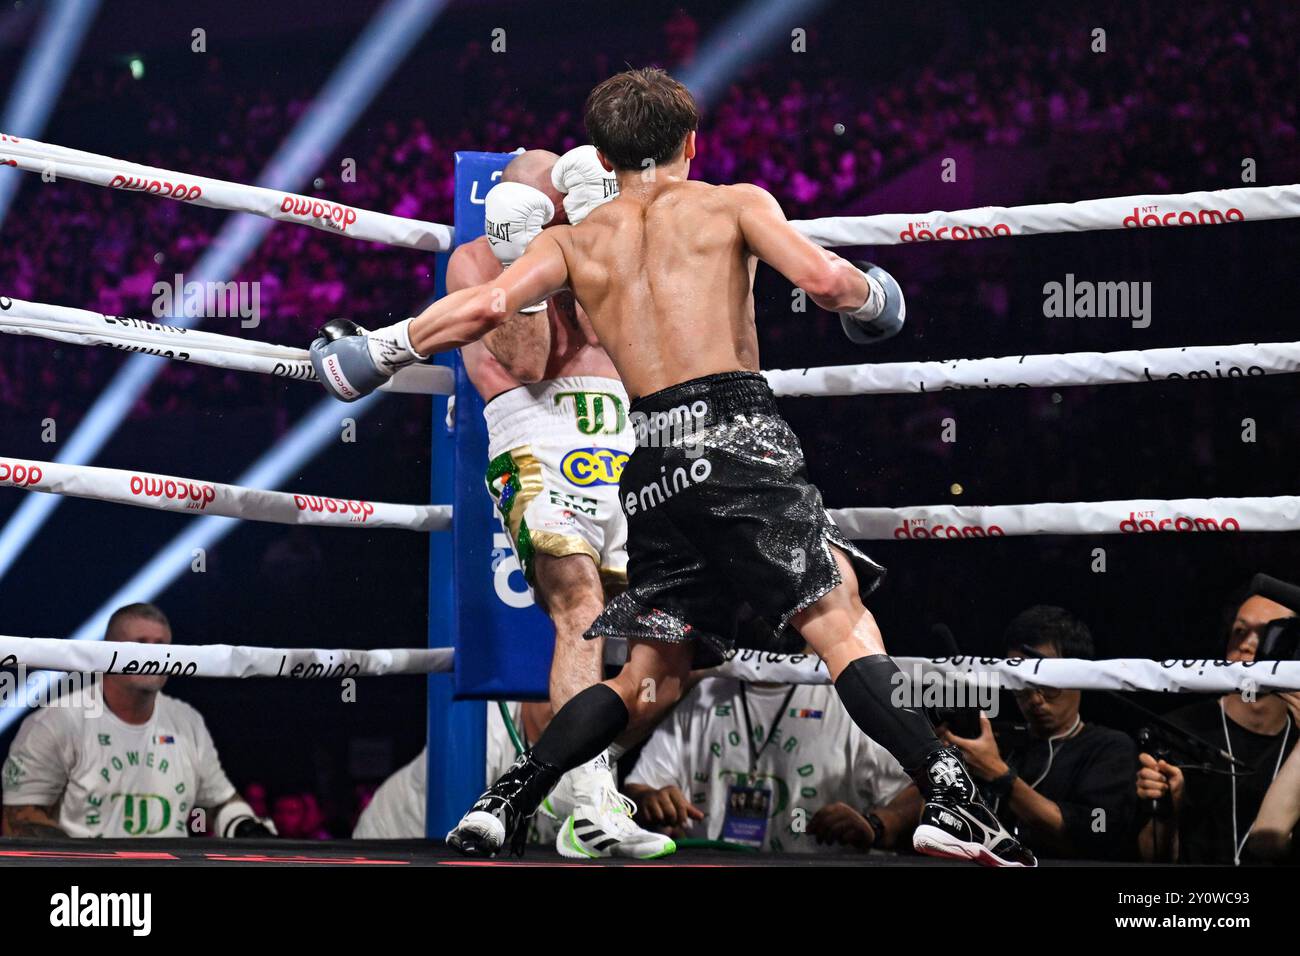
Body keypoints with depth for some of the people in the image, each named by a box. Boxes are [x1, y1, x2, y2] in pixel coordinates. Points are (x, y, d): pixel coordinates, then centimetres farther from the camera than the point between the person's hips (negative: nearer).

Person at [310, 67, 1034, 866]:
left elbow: (484, 306, 3)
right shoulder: (733, 204, 10)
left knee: (651, 674, 15)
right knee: (842, 623, -10)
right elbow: (821, 277, -4)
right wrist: (870, 295, 17)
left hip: (657, 466, 4)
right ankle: (950, 800, -24)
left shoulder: (576, 241, 19)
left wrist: (385, 348, 16)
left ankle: (501, 807, 9)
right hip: (741, 438, -4)